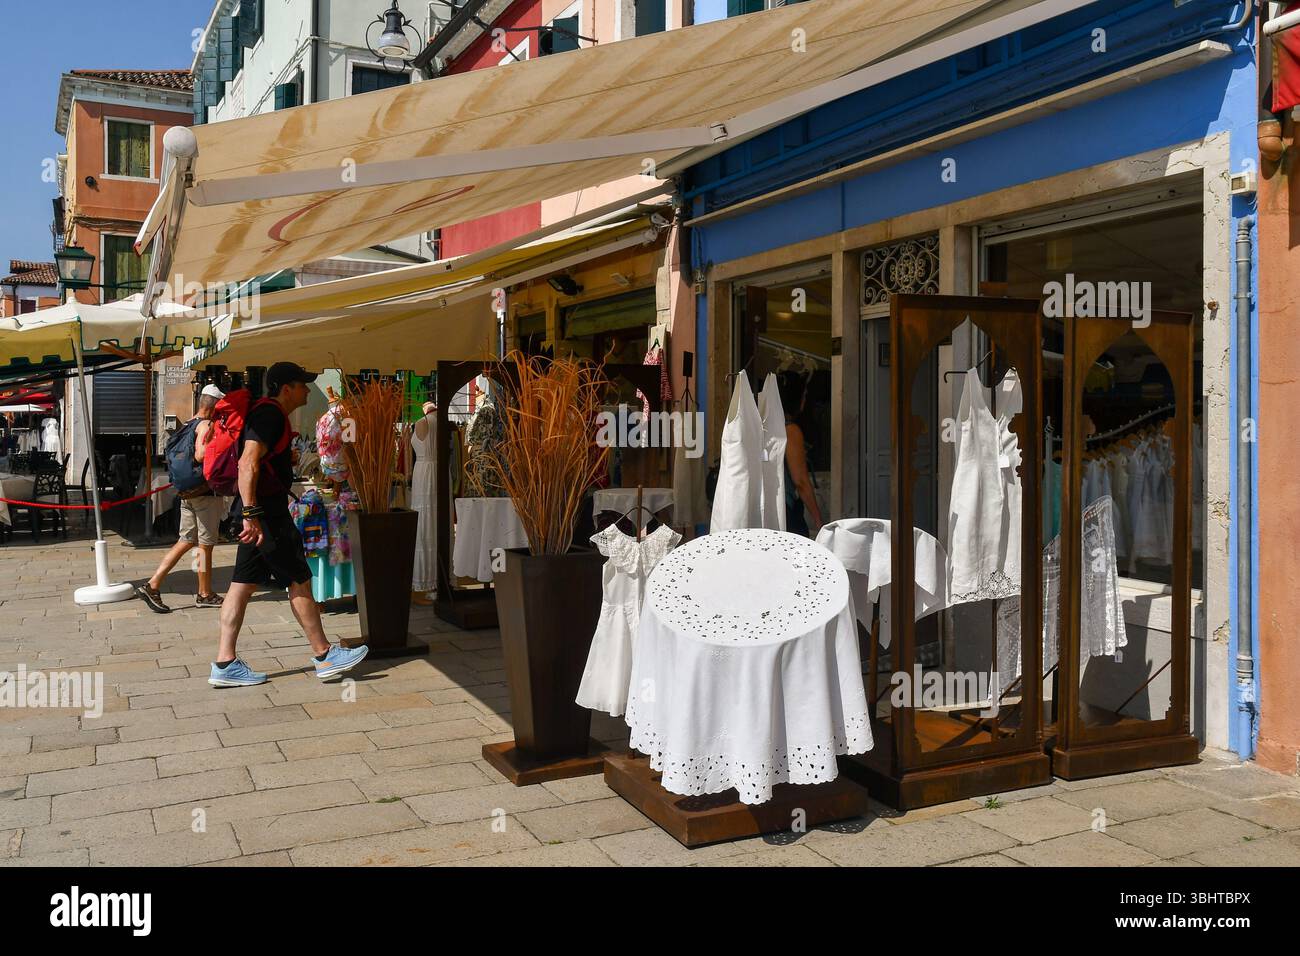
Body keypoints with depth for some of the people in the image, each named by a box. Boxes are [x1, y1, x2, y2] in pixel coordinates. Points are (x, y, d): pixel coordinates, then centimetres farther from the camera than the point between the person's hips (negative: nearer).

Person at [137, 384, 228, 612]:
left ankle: (152, 585, 6)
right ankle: (205, 594, 14)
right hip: (206, 492, -9)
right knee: (205, 544, 3)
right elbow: (200, 455, -30)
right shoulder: (207, 425, -14)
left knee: (186, 541, 12)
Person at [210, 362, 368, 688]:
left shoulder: (269, 414, 19)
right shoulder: (270, 415, -14)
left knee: (244, 583, 7)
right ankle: (324, 656, 5)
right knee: (300, 580, -3)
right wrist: (251, 514, -30)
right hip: (266, 512, -10)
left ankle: (225, 664, 9)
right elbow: (248, 464, -25)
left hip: (260, 512, 10)